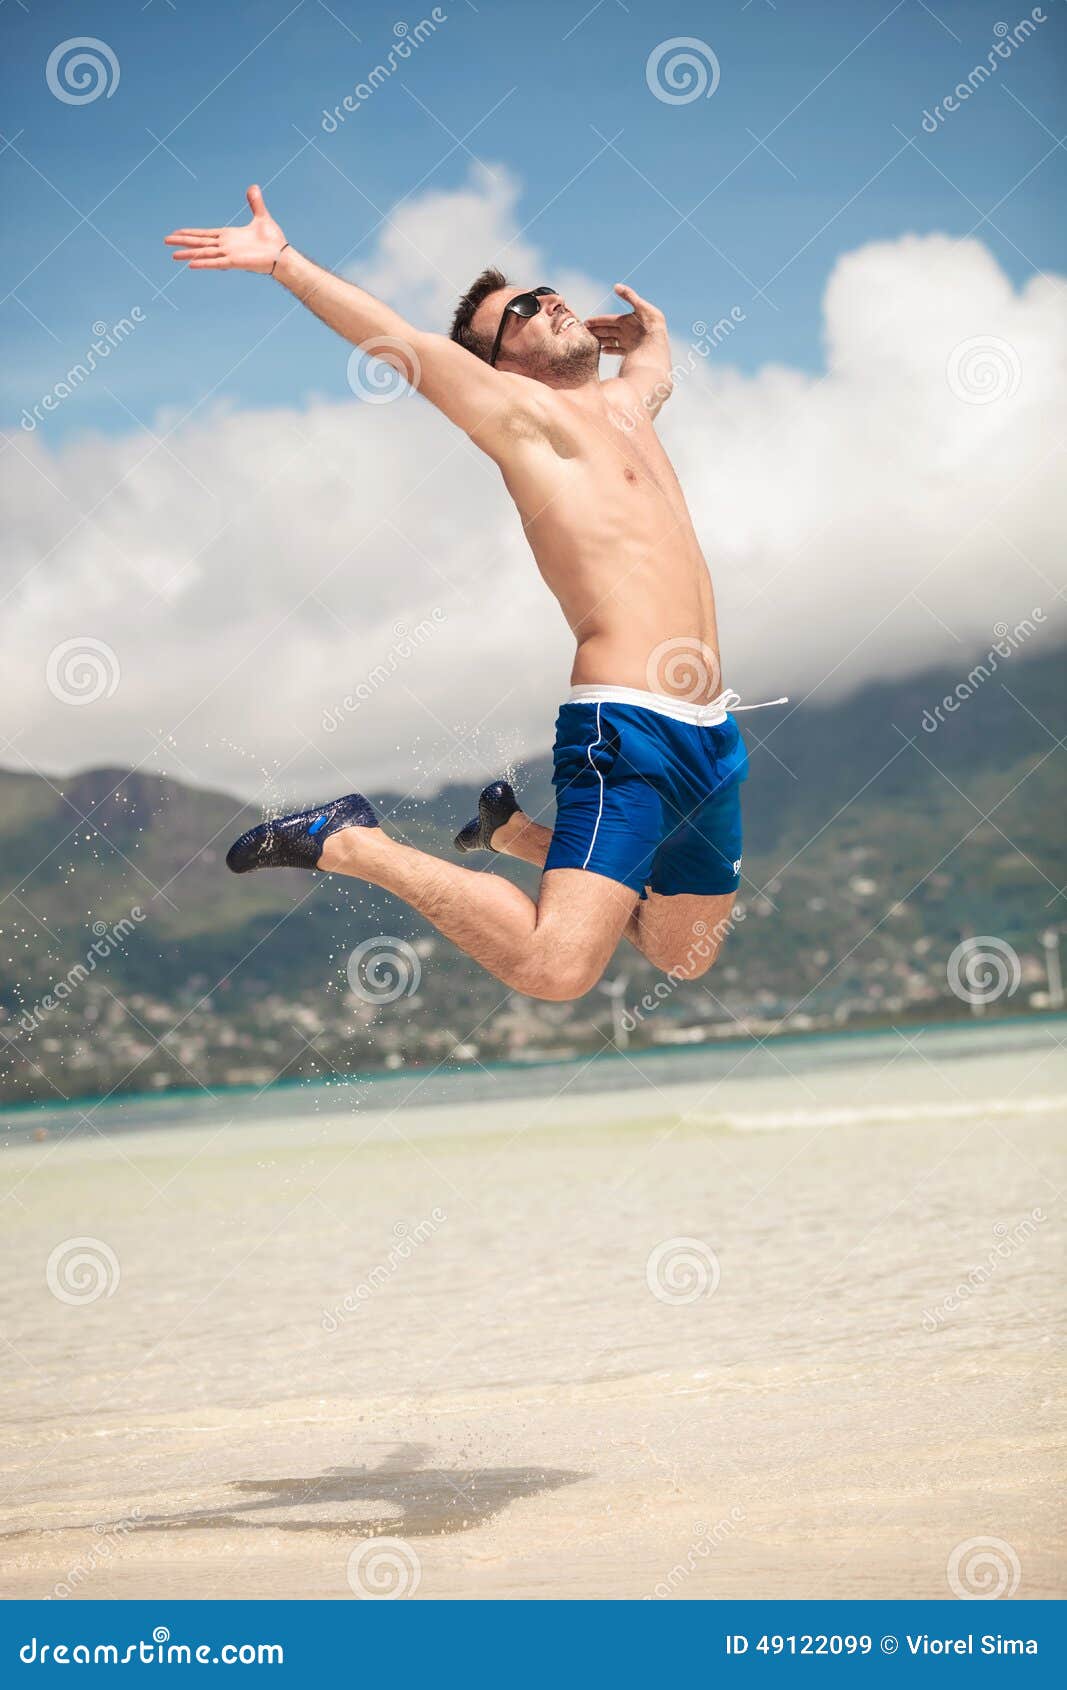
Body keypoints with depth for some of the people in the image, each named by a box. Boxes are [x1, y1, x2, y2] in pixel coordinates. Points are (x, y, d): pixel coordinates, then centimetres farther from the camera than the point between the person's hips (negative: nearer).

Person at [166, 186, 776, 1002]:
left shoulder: (622, 404, 20)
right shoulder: (526, 413, -2)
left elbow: (654, 347, 47)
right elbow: (397, 338, -12)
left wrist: (646, 327, 32)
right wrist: (284, 260, -14)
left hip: (712, 735, 9)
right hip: (629, 728, -9)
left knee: (685, 957, 19)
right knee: (555, 965, -24)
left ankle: (515, 829, 32)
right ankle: (352, 845, -8)